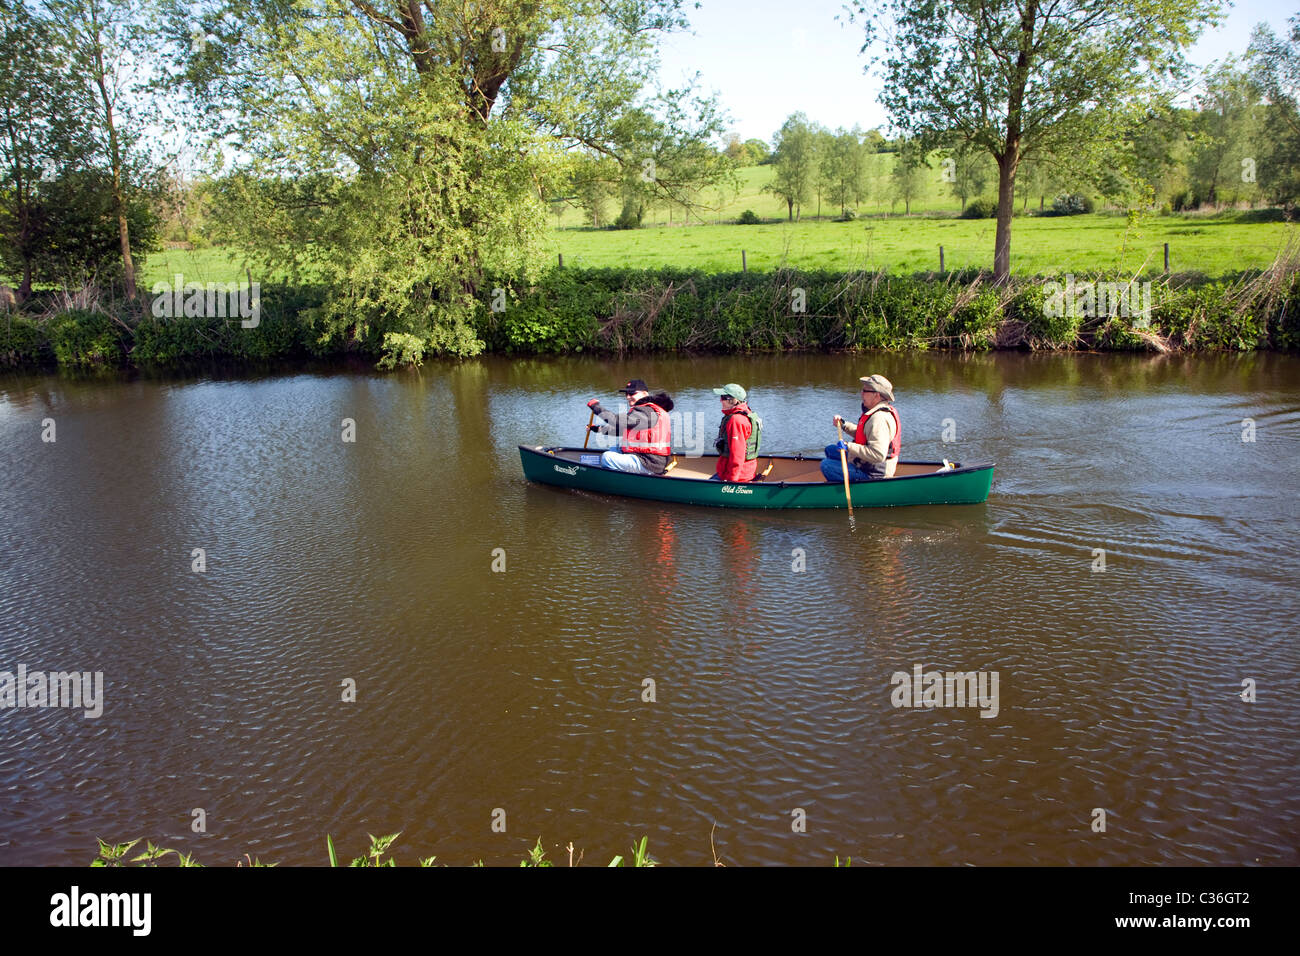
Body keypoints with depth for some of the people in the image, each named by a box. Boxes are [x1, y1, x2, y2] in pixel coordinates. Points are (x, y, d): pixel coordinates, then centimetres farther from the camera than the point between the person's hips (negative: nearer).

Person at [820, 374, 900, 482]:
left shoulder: (879, 419, -28)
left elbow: (878, 455, -35)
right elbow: (864, 434, 23)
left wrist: (849, 446, -29)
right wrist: (843, 424, 13)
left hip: (872, 475, -11)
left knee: (826, 465, -19)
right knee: (830, 450, 22)